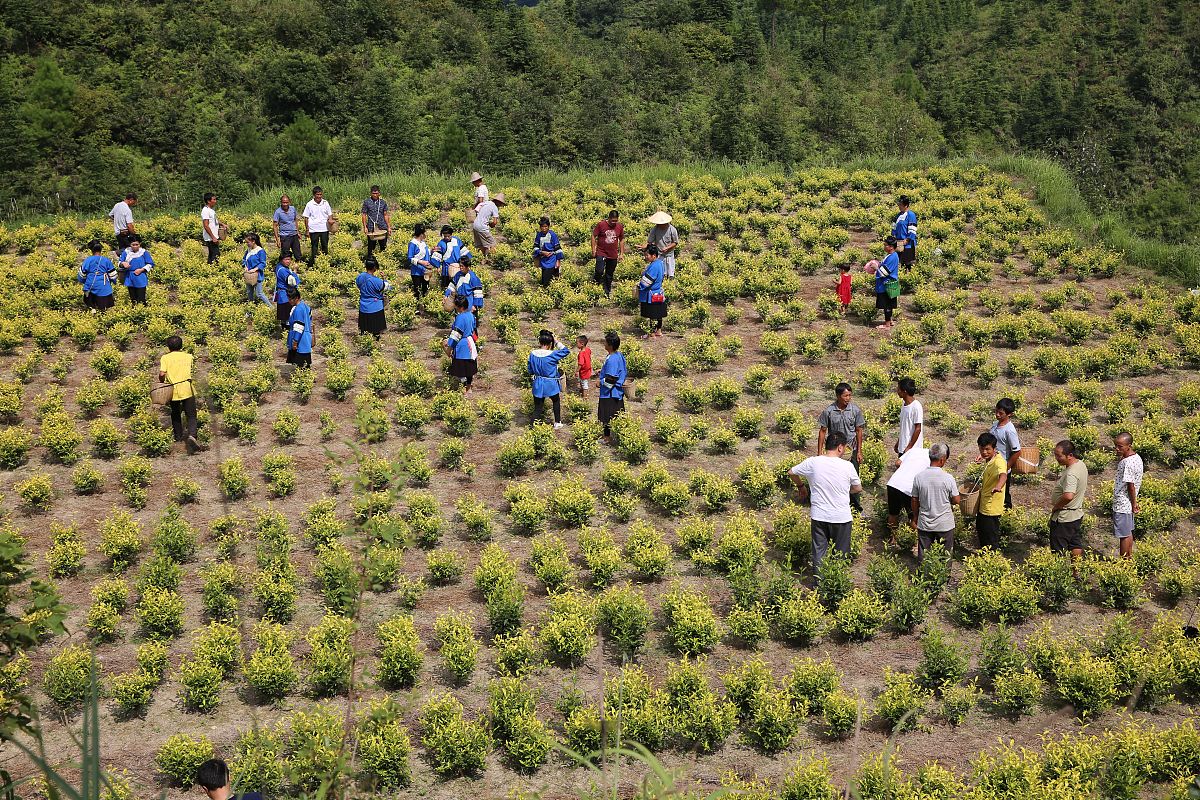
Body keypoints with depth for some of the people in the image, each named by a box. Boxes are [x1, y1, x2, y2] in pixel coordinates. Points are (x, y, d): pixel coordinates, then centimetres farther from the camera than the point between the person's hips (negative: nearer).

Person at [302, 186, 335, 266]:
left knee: (325, 246, 9)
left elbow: (330, 214, 12)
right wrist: (307, 229, -1)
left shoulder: (325, 203, 3)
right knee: (314, 247, 3)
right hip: (313, 230, -2)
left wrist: (330, 219, -11)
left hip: (324, 229, 2)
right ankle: (312, 264, 9)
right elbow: (306, 218, 2)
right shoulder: (309, 204, -3)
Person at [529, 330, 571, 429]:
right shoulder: (552, 355, -20)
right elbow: (566, 351, -8)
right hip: (550, 384, -2)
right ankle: (557, 423, 36)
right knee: (556, 401, 26)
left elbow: (530, 370, 5)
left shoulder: (532, 354, -7)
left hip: (537, 384, 2)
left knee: (538, 408, 9)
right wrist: (556, 342, -5)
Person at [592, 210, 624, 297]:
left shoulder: (620, 227, 1)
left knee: (609, 275, 11)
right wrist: (593, 250, -5)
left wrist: (621, 253, 10)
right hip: (601, 253, -3)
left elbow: (622, 240, 13)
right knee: (599, 271, -19)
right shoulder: (601, 224, -10)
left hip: (613, 255, 3)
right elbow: (593, 236, -2)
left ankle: (607, 293, 23)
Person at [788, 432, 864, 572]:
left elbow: (791, 473, 7)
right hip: (841, 517, -2)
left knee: (819, 551, 15)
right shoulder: (847, 466, -13)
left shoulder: (812, 462, -9)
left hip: (818, 516, 2)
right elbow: (858, 489, 1)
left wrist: (800, 486, 25)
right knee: (841, 555, 14)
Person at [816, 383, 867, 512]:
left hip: (851, 449, 1)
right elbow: (822, 431, -2)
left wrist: (859, 451, 1)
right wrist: (819, 452, -2)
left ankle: (856, 505, 20)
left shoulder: (855, 410, -7)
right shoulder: (829, 411, -10)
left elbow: (859, 431, 1)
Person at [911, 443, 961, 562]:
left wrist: (914, 519, 13)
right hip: (945, 524, -2)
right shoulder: (948, 478, -18)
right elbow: (956, 500, -8)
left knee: (923, 557, 14)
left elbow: (915, 501, 0)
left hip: (924, 524, 2)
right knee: (946, 556, 15)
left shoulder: (919, 476, -9)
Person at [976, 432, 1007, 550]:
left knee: (991, 539, 2)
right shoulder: (988, 459, 1)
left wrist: (998, 486, -69)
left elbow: (1003, 475, -51)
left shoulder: (999, 462, -28)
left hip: (991, 507, -10)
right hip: (983, 504, 10)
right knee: (981, 531, 26)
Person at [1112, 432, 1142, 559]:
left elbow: (1130, 485, -20)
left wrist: (1134, 504, -13)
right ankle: (1129, 557, 30)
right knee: (1128, 532, 19)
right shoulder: (1136, 458, 5)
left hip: (1122, 504, -10)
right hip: (1128, 503, 10)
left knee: (1124, 534, 2)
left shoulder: (1128, 463, -25)